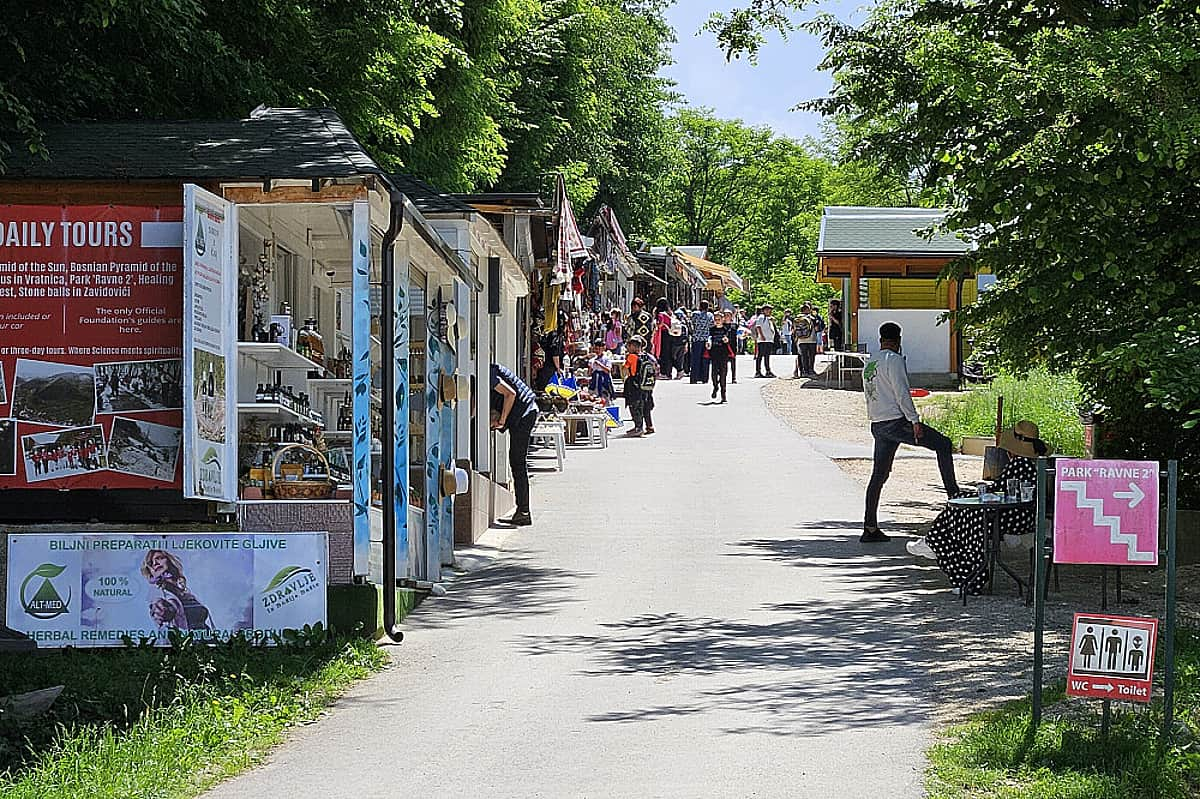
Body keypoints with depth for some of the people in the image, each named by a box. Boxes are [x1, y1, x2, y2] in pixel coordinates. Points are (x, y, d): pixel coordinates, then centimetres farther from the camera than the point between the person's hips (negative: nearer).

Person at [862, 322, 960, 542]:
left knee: (879, 475, 9)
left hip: (877, 425, 8)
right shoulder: (894, 360, -7)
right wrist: (914, 420, -15)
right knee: (943, 445, 2)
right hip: (896, 422, -8)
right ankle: (953, 493, -4)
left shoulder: (869, 365, 19)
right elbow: (902, 393, -15)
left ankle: (870, 528, 7)